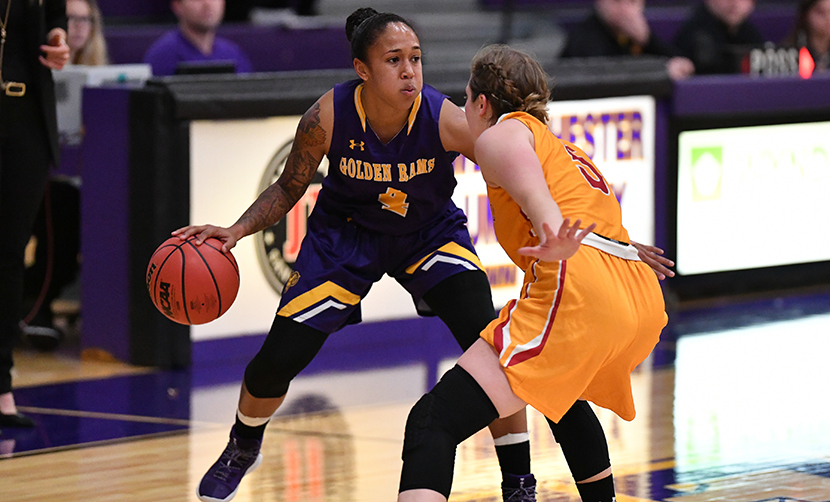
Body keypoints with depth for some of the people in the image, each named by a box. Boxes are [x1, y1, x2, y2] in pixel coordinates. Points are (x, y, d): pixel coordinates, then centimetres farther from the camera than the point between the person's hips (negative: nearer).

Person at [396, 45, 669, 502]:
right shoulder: (568, 151, 35)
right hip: (643, 300, 9)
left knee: (431, 423, -18)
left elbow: (537, 195, -11)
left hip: (577, 292, -9)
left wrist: (554, 242, -30)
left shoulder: (501, 134, 10)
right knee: (561, 396, 42)